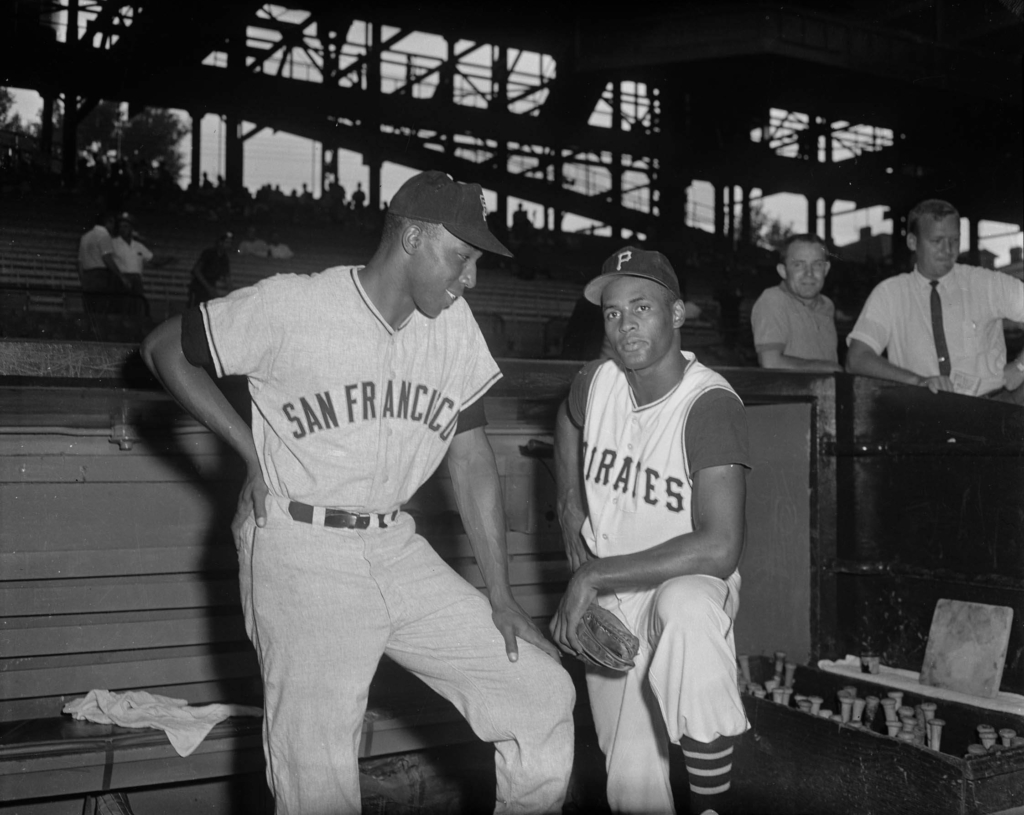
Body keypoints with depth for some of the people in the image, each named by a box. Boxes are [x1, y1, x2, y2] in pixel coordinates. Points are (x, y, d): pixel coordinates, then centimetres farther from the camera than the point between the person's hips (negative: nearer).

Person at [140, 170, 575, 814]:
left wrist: (501, 599, 2)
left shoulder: (454, 324, 2)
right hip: (300, 551, -5)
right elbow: (165, 350, 0)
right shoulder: (289, 307, -13)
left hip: (397, 548, 5)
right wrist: (256, 455, -4)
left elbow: (472, 459, 6)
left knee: (543, 693, 1)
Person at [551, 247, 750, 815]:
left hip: (687, 582, -5)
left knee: (688, 608, -41)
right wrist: (570, 504, 13)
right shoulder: (595, 382, -4)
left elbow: (720, 549, -32)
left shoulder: (710, 405, -21)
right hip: (606, 601, 5)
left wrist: (593, 575, -27)